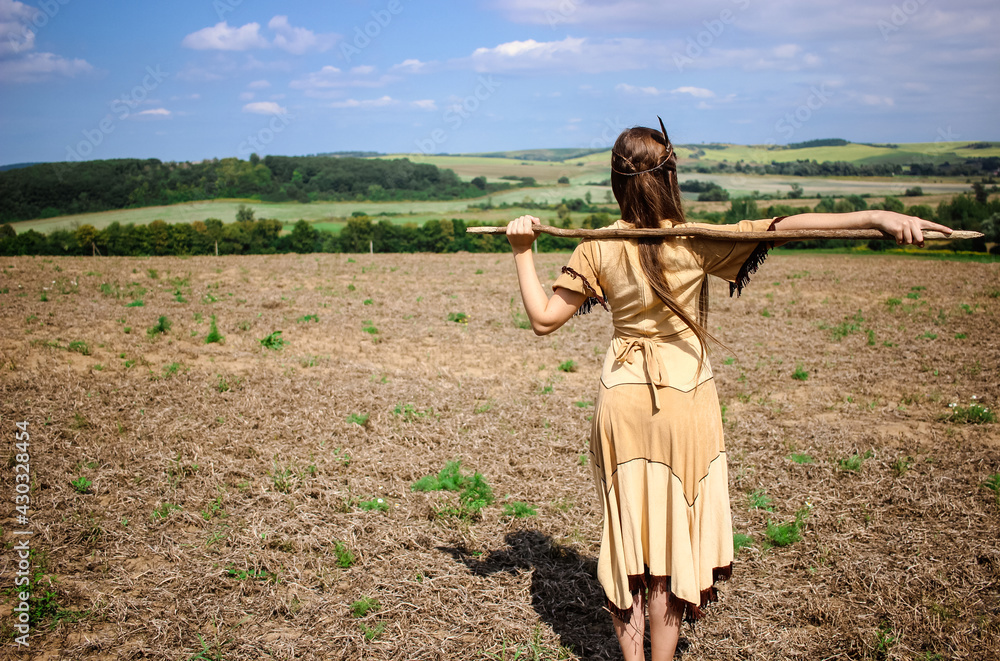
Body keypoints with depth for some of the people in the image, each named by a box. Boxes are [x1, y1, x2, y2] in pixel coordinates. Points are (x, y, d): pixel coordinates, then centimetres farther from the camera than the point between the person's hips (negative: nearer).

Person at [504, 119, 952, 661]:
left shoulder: (597, 249, -6)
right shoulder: (696, 241, -14)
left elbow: (543, 318, -5)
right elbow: (784, 226, -24)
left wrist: (522, 252, 3)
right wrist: (878, 217, -27)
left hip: (622, 397, 3)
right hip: (685, 398, -2)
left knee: (626, 533, 13)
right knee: (674, 535, 10)